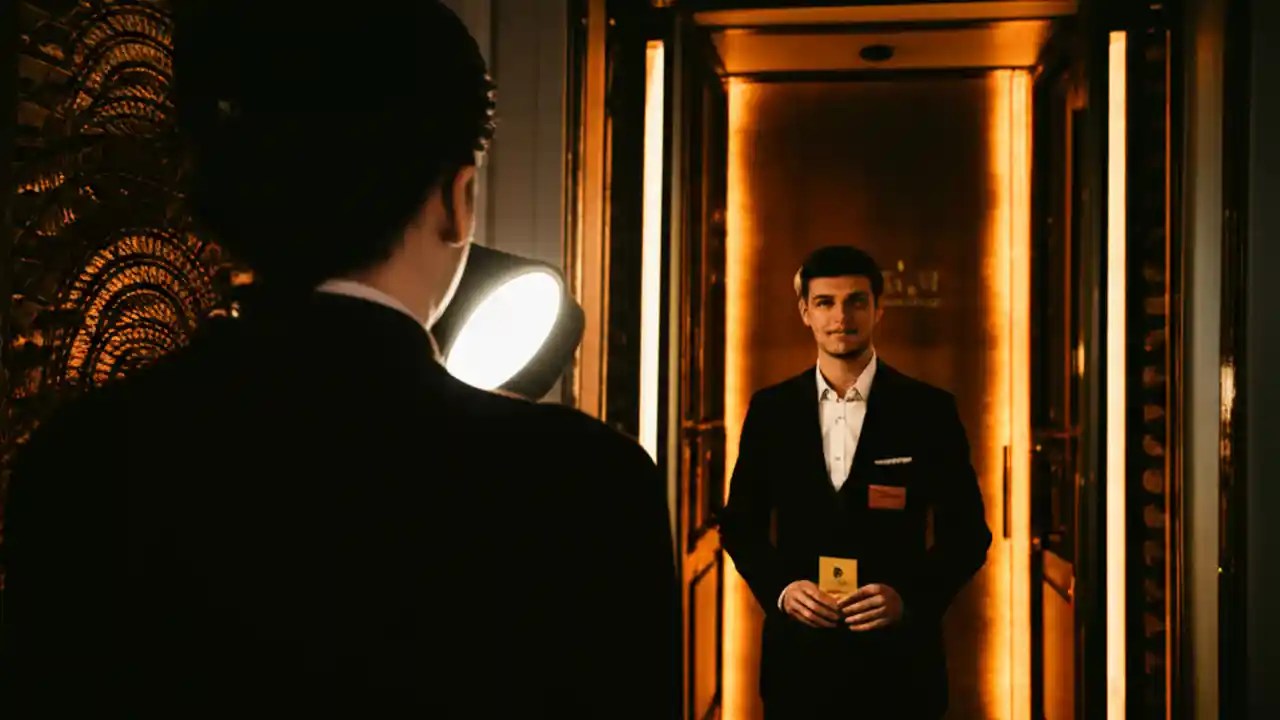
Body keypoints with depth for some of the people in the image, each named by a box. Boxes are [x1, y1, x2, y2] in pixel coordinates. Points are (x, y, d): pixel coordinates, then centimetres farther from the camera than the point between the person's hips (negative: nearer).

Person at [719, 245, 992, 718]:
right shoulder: (770, 408, 1)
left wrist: (909, 596, -15)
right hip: (798, 650, 1)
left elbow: (966, 534, -1)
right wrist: (780, 587, -9)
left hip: (897, 657, -1)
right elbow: (741, 523, 7)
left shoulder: (929, 410, -3)